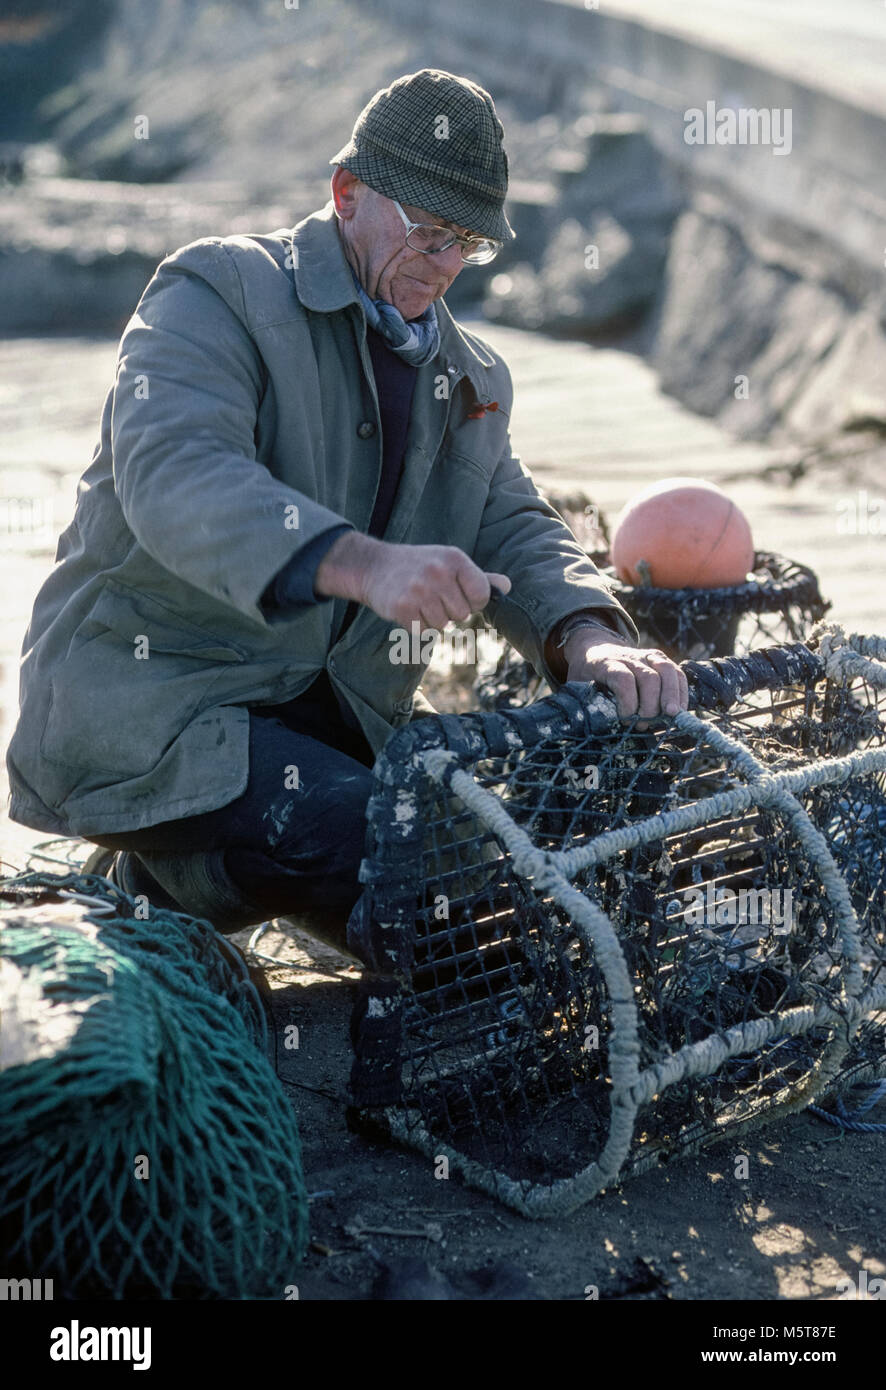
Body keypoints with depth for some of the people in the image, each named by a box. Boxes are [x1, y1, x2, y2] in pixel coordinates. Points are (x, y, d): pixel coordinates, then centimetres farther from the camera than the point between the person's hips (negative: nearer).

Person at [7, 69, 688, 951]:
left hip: (332, 705, 8)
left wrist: (590, 638, -18)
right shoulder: (216, 292, -8)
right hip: (146, 703, -8)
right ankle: (157, 881, 0)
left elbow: (514, 531, 6)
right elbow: (171, 472, -26)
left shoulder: (470, 381, 15)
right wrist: (362, 564, -44)